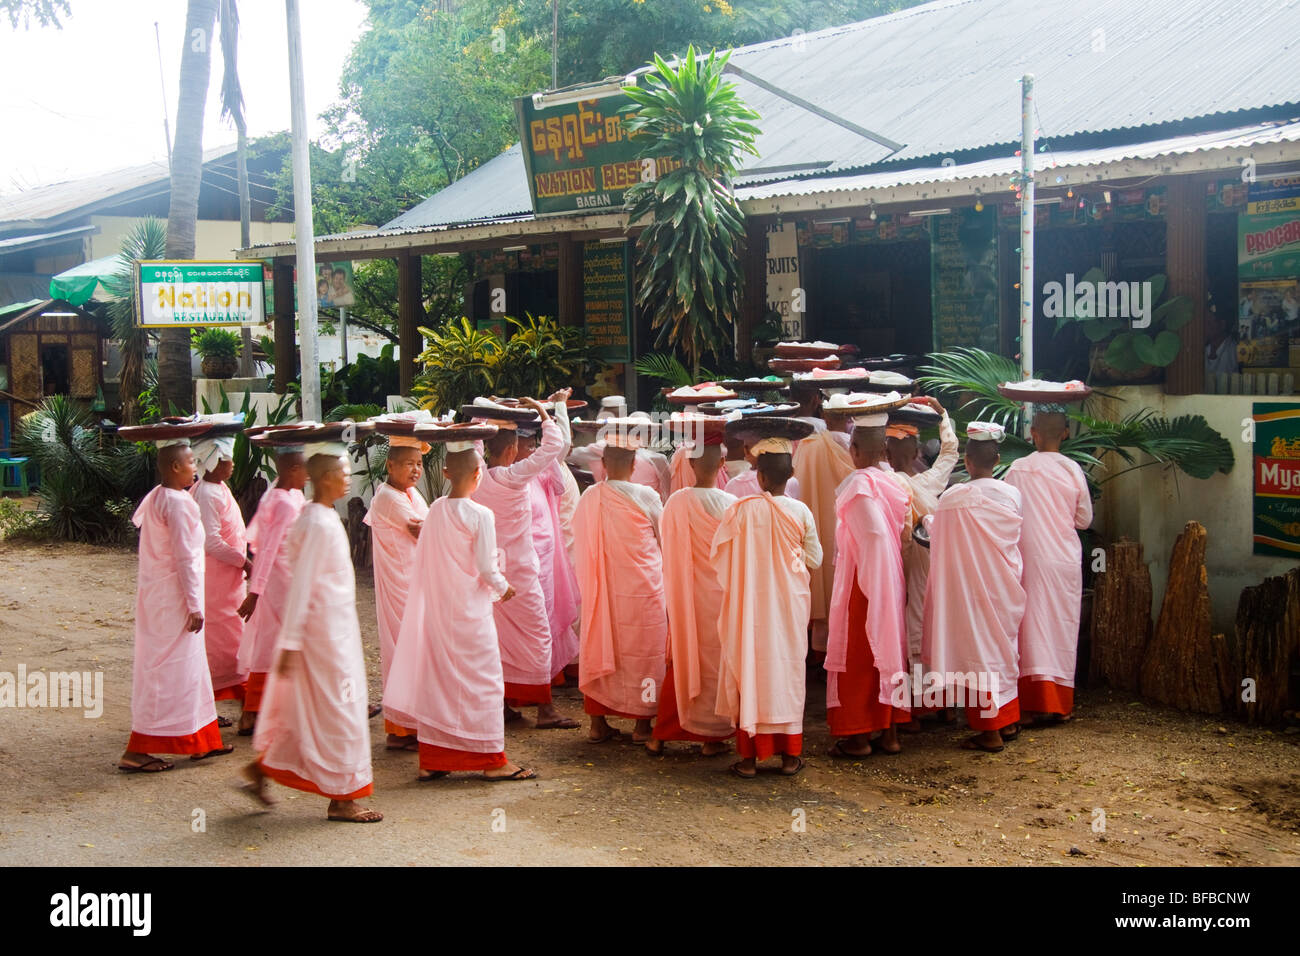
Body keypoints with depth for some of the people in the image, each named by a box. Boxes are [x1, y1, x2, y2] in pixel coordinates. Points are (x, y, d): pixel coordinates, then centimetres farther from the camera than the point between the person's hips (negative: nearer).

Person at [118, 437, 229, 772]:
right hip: (174, 597, -10)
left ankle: (199, 741, 27)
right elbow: (185, 558, -20)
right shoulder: (178, 503, -19)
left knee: (190, 666, 17)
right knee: (170, 669, -4)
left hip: (155, 592, 10)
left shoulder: (155, 498, 10)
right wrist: (194, 605, -17)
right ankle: (136, 751, 0)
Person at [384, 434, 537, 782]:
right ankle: (492, 759, 9)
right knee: (482, 680, 3)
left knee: (435, 678, 12)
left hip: (436, 607, 6)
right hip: (470, 610, -6)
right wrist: (503, 588, 3)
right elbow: (486, 569, -16)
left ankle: (431, 759, 17)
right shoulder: (480, 515, -16)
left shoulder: (435, 509, 1)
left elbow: (421, 563, 8)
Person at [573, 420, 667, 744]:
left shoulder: (588, 497, -3)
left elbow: (580, 543, 6)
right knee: (643, 653, 7)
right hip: (641, 591, -4)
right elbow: (666, 540, 0)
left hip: (600, 590, 4)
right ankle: (642, 724, 13)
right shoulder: (645, 497, -12)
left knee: (598, 647, 12)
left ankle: (597, 723, 17)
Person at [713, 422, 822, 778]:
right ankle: (790, 755, 16)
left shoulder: (741, 510, -11)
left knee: (749, 670, 7)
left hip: (749, 605, -1)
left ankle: (749, 756, 9)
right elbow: (814, 558, 1)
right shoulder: (800, 512, -9)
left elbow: (719, 555, -3)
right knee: (787, 671, 11)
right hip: (790, 605, 1)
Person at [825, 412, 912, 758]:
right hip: (892, 582, 7)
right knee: (889, 651, 13)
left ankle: (858, 737, 9)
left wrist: (869, 579, -17)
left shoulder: (858, 484, -17)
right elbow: (900, 532, 2)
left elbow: (874, 533, -27)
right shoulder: (894, 483, 4)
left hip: (861, 583, -7)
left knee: (858, 656, 3)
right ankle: (890, 732, 20)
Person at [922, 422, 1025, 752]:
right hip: (1005, 588, 5)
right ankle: (1008, 721, 26)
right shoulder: (1012, 495, -2)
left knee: (978, 652, 3)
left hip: (970, 586, -5)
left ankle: (989, 732, 6)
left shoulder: (953, 498, -17)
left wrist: (926, 519, 19)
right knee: (1003, 649, 18)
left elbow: (938, 535, -4)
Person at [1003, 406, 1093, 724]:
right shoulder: (1073, 470, -4)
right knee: (1063, 625, 9)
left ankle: (1040, 701, -1)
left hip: (1033, 557, -1)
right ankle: (1061, 702, 14)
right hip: (1066, 559, 1)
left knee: (1035, 624, 3)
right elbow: (1085, 518, 4)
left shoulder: (1019, 469, -8)